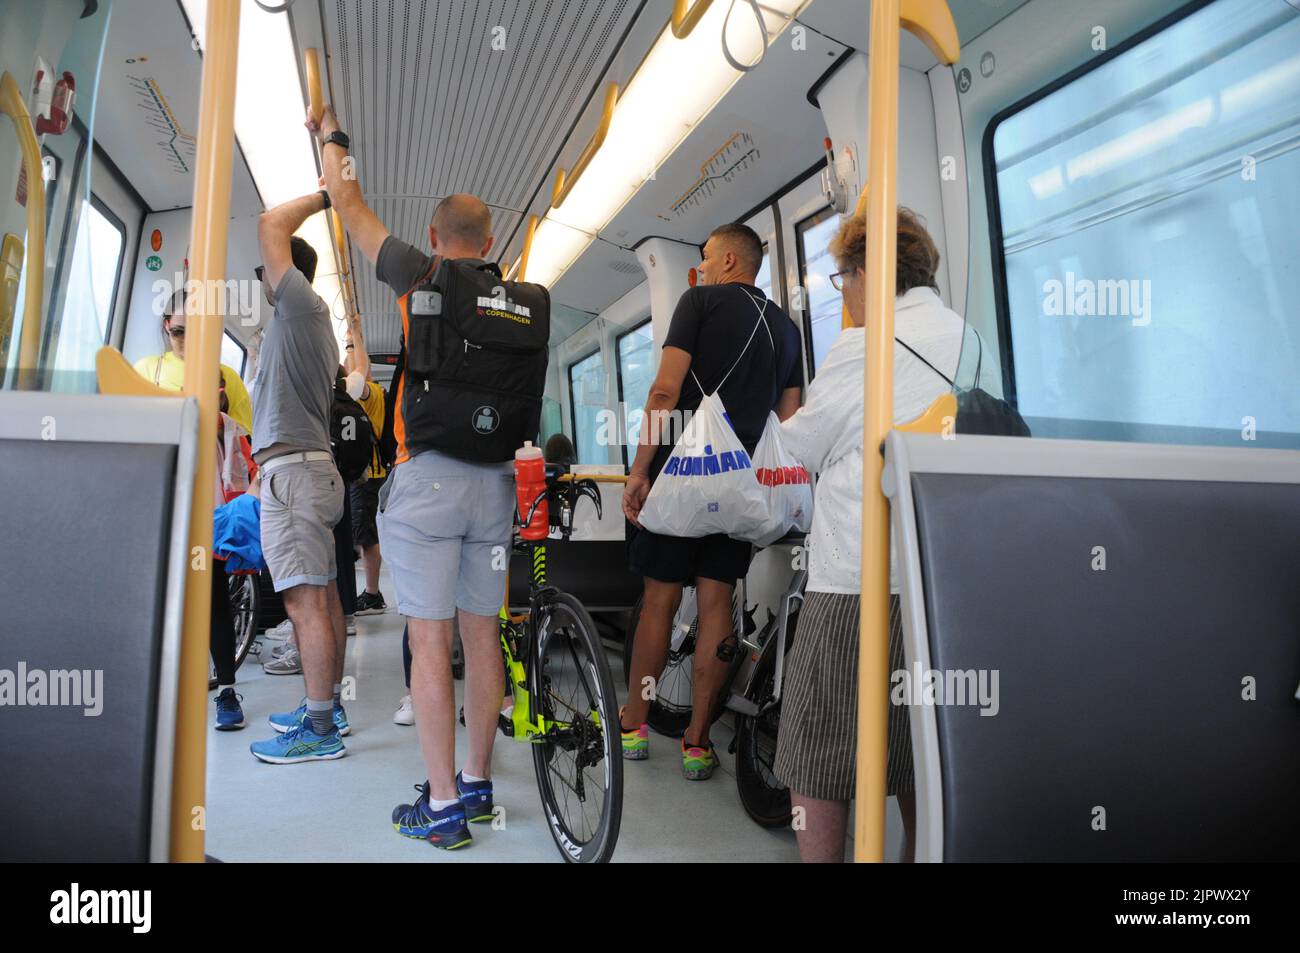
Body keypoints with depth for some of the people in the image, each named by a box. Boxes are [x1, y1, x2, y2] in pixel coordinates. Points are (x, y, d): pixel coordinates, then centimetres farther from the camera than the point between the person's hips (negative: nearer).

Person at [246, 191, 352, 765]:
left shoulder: (303, 307, -5)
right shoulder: (310, 322, 24)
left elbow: (270, 226, -8)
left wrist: (323, 196, 3)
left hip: (292, 470, -10)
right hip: (315, 466, 10)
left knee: (306, 603, -10)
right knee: (321, 597, 12)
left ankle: (319, 731, -7)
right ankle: (327, 707, 21)